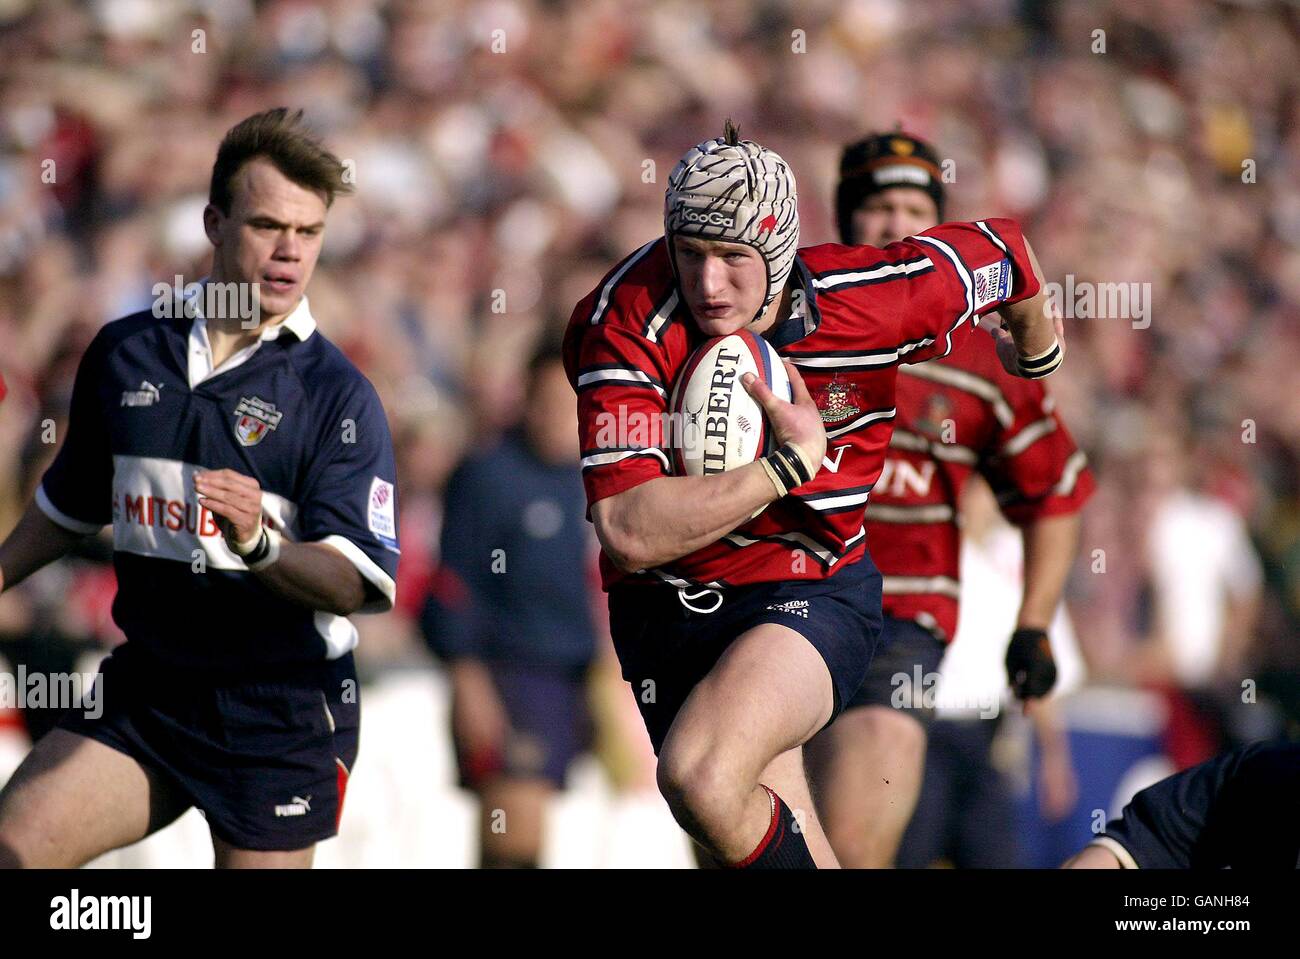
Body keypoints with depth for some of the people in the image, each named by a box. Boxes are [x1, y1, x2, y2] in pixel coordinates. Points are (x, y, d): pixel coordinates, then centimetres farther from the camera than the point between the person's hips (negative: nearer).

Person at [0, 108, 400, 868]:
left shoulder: (338, 394, -8)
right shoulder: (124, 354, 6)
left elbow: (364, 584, -17)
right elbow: (70, 503, 25)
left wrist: (260, 544, -32)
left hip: (282, 717, -3)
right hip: (145, 691, 3)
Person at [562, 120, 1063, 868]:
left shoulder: (877, 296, -16)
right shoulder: (626, 321, -20)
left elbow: (1003, 253, 7)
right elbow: (630, 534, -28)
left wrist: (1037, 355, 27)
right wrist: (790, 463, -29)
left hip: (810, 592, -2)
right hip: (667, 605, 2)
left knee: (700, 778, -29)